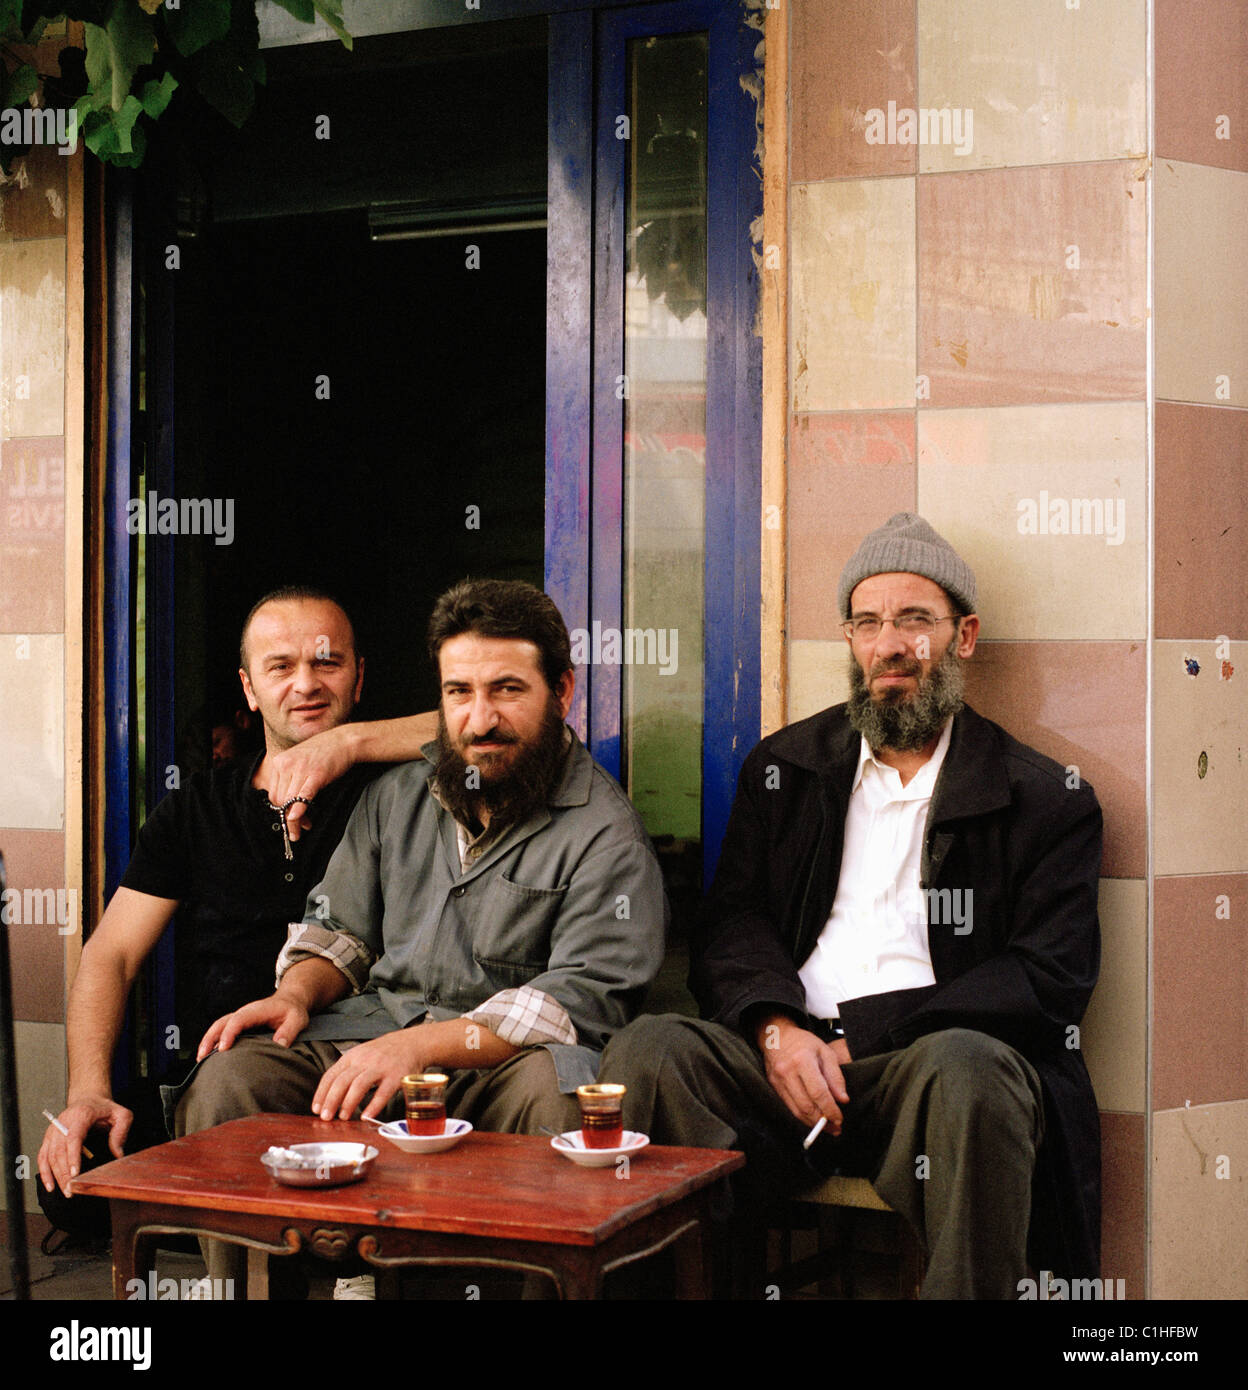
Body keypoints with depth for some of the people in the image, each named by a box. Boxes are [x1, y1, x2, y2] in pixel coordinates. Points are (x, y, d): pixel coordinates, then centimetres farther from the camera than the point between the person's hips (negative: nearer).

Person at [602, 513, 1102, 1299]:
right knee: (649, 1051, -26)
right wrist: (777, 1027, -11)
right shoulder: (784, 767, 20)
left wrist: (861, 1039, -10)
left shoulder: (1048, 799, 9)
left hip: (933, 1064, -2)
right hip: (788, 1060, 3)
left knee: (969, 1071, -37)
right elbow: (731, 922, 13)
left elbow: (1051, 979, -1)